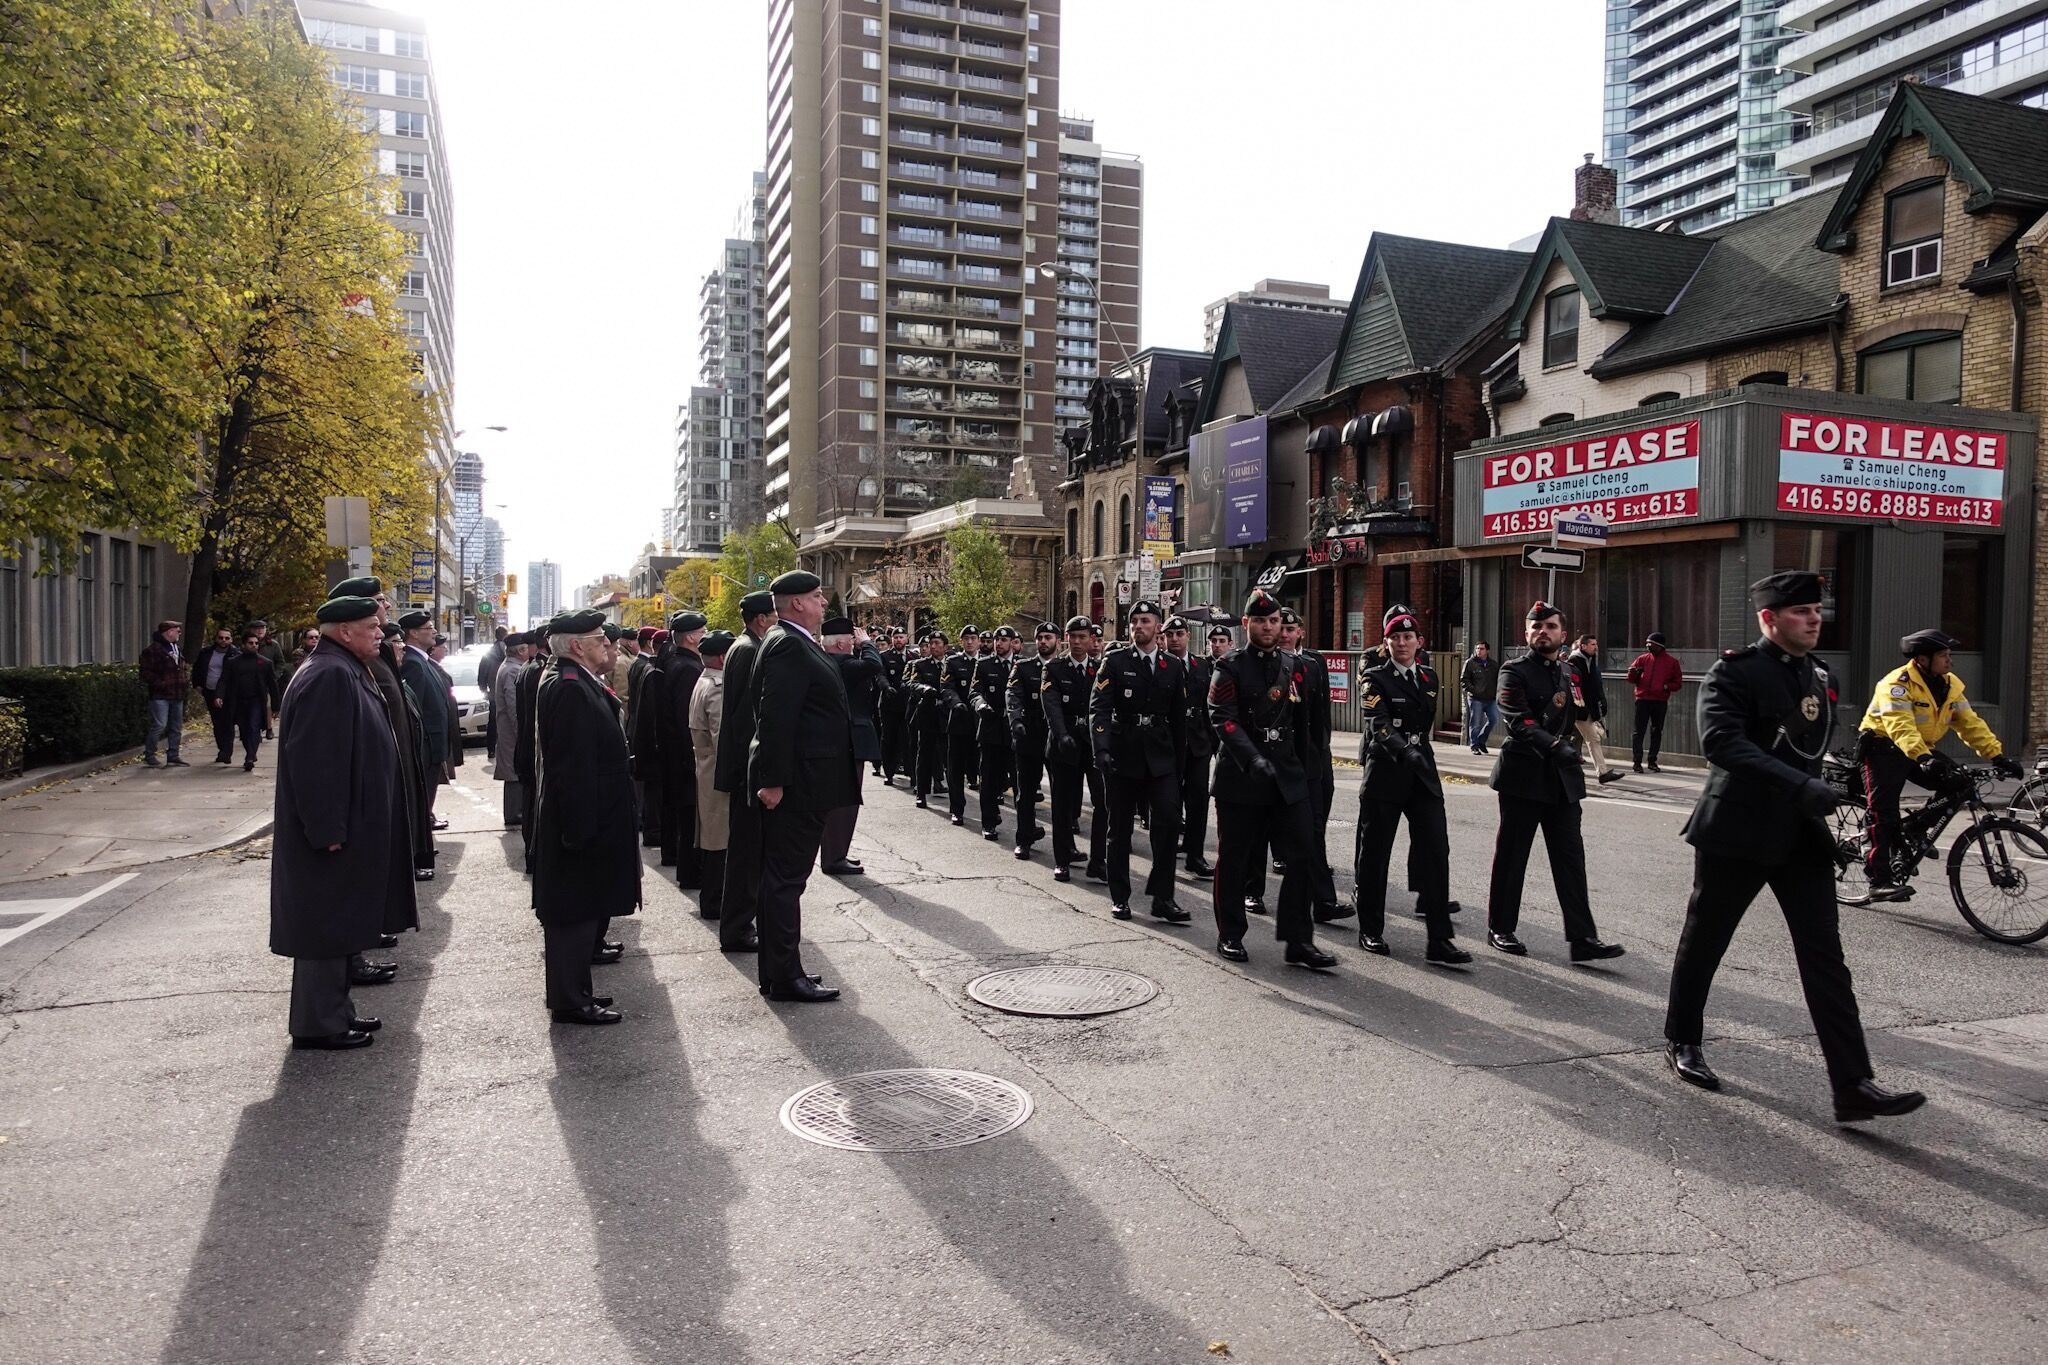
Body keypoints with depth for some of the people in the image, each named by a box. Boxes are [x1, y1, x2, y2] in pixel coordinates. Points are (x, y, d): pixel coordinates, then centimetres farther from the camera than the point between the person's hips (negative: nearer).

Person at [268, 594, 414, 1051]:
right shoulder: (329, 676, -20)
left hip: (349, 828, 10)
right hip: (334, 835, -10)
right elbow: (315, 760, -25)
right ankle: (317, 1025, 11)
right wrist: (328, 830, -24)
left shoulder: (347, 673, 13)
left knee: (341, 923, 17)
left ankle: (334, 1012, 28)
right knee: (327, 924, 0)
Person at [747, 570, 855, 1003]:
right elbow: (775, 718, -23)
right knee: (785, 878, -3)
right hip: (796, 784, -11)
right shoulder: (788, 645, -15)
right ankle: (784, 977, 4)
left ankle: (779, 971, 24)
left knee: (784, 879, 14)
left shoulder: (795, 643, 17)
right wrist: (773, 781, -25)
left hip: (802, 783, 11)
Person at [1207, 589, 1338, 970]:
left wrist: (1303, 774, 16)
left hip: (1287, 778, 4)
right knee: (1235, 860, 5)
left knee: (1301, 857, -3)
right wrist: (1254, 760, -29)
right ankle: (1230, 936, 20)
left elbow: (1301, 726, 17)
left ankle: (1299, 942, 4)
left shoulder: (1292, 668, 12)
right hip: (1240, 778, -4)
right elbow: (1223, 720, -16)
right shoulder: (1229, 667, -3)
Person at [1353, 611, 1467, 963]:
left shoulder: (1429, 676, 12)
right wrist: (1405, 752, -36)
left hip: (1423, 774, 4)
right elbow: (1379, 724, -21)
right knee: (1374, 855, 4)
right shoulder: (1374, 679, -6)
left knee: (1436, 852, -5)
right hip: (1385, 772, -4)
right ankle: (1371, 931, 19)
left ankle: (1439, 940, -4)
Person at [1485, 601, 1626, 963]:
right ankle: (1500, 929, 17)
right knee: (1511, 857, 4)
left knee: (1570, 858, 2)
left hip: (1563, 777, 5)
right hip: (1523, 776, -5)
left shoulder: (1569, 673, 14)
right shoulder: (1515, 672, -5)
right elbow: (1518, 721, -19)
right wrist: (1554, 747, -33)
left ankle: (1583, 939, 2)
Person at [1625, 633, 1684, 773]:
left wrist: (1666, 687, -12)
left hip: (1661, 702, 0)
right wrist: (1633, 673, -12)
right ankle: (1637, 761, 0)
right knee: (1639, 731, -3)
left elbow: (1678, 682, 6)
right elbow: (1632, 680, 10)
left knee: (1657, 732, 8)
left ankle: (1652, 761, 16)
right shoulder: (1643, 659, 7)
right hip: (1642, 700, 0)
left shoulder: (1671, 661, 4)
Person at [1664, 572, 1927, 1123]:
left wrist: (1813, 792, 19)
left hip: (1802, 833, 6)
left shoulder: (1820, 676, 10)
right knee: (1704, 942, 9)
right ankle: (1682, 1042, 28)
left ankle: (1853, 1085, -1)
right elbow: (1720, 741, -28)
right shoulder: (1734, 672, -12)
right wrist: (1798, 784, -35)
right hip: (1737, 831, -6)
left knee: (1825, 957, -1)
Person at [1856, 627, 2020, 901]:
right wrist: (1923, 757, -47)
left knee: (1958, 782, -13)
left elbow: (1970, 723, 1)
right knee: (1885, 814, -11)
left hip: (1922, 751, 7)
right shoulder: (1898, 684, -20)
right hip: (1883, 748, -7)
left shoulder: (1950, 685, 3)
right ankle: (1880, 882, -10)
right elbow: (1900, 726, -33)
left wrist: (1998, 756, -10)